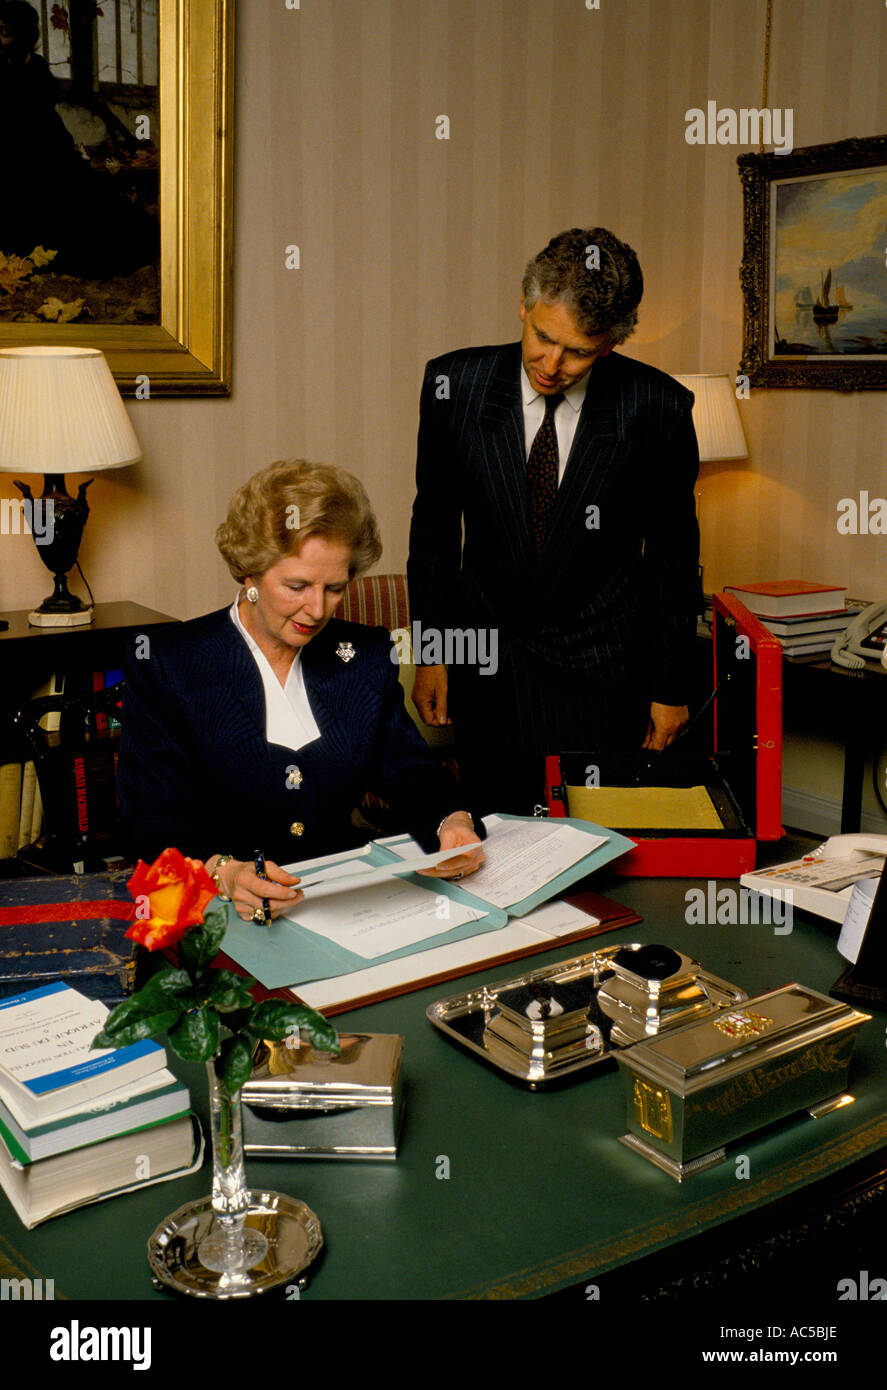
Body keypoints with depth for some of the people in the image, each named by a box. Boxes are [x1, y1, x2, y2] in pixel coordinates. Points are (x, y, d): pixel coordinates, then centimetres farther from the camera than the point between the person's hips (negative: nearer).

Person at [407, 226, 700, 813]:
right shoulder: (454, 384, -6)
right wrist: (431, 653, 6)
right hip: (486, 674, 1)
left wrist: (671, 687, 4)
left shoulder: (657, 407, -10)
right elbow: (434, 524, 5)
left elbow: (675, 554, 0)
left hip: (603, 679, -1)